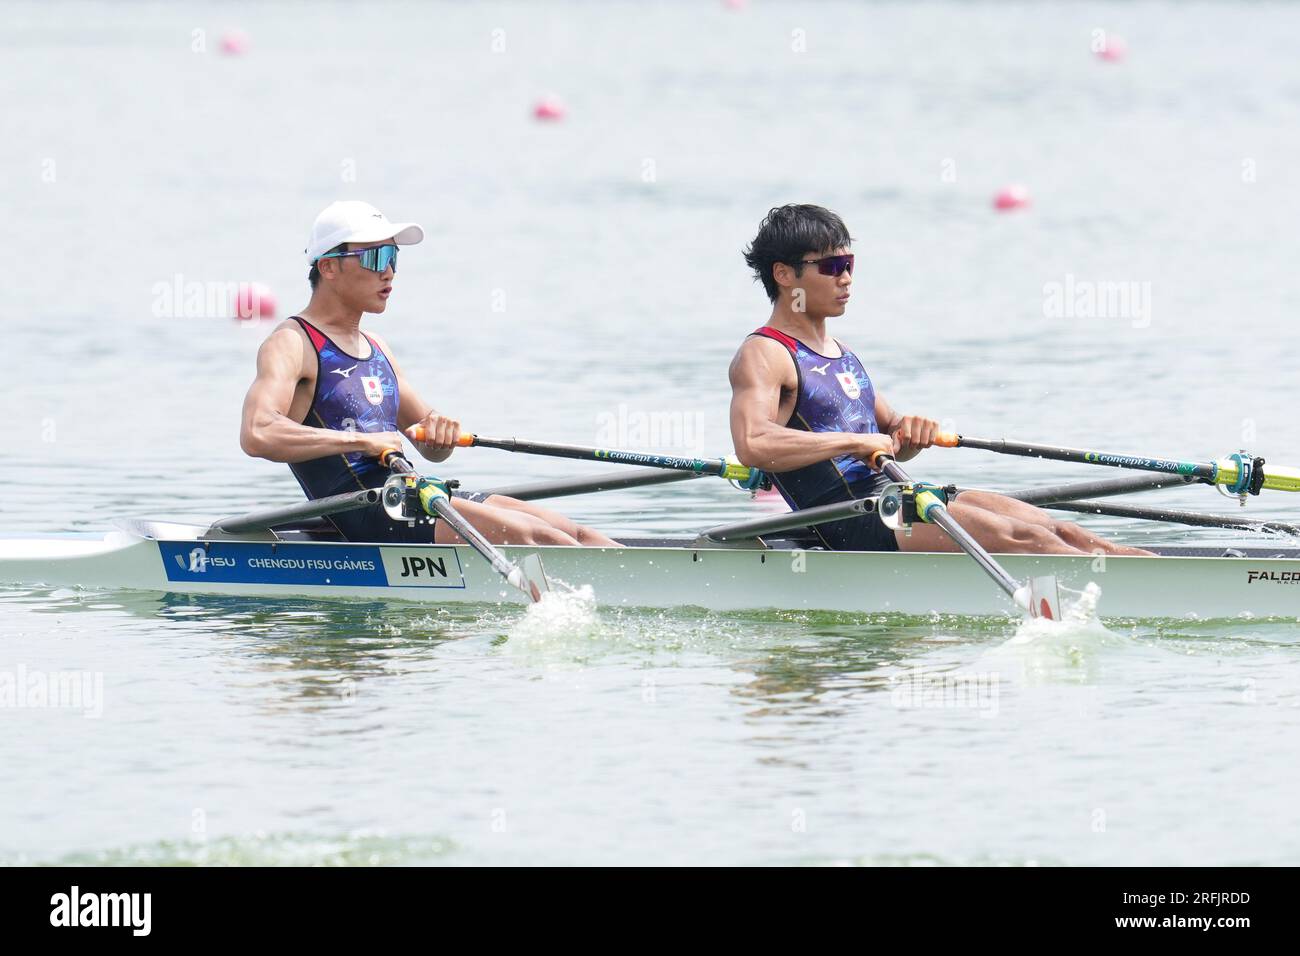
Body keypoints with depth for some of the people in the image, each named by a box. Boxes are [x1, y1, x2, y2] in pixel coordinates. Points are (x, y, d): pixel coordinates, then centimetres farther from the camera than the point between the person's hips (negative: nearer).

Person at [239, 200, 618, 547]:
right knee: (522, 533, -23)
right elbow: (256, 435, -23)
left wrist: (440, 432, 0)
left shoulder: (376, 350, 23)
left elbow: (432, 449, 26)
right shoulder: (291, 344, -4)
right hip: (361, 514, -9)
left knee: (572, 535, -4)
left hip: (410, 495, 9)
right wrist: (362, 441, -23)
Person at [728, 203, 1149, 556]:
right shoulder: (763, 356, -7)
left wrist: (910, 432, 2)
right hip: (849, 525, -10)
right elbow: (751, 445, -26)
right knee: (1016, 537, -21)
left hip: (887, 497, 10)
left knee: (1051, 529, -3)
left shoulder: (841, 353, 22)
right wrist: (857, 441, -24)